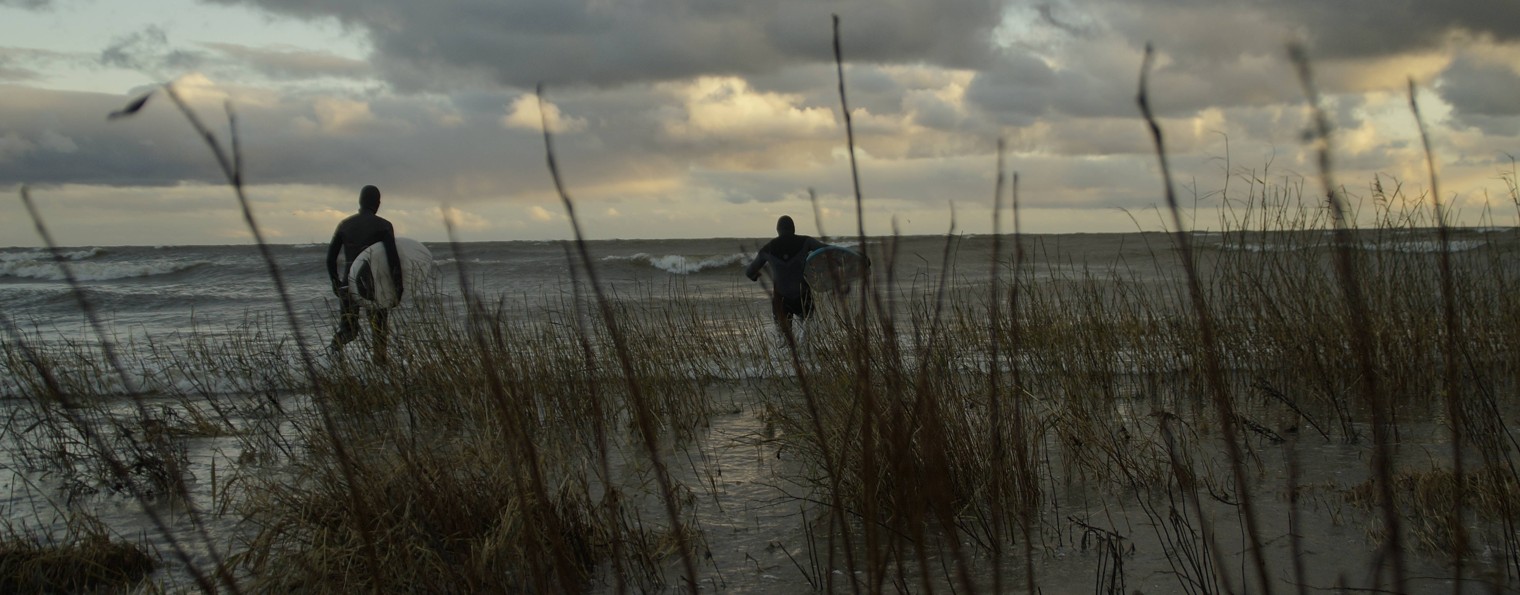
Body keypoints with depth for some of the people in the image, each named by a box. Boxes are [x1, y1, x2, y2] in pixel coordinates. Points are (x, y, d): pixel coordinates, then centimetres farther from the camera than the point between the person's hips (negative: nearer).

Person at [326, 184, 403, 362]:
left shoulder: (344, 224, 9)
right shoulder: (383, 225, -4)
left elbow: (330, 258, 9)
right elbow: (393, 257, -15)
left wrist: (336, 284, 19)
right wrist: (398, 285, -10)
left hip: (348, 283, 3)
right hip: (372, 285, -3)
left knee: (349, 330, 13)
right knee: (380, 330, 13)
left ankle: (335, 345, -17)